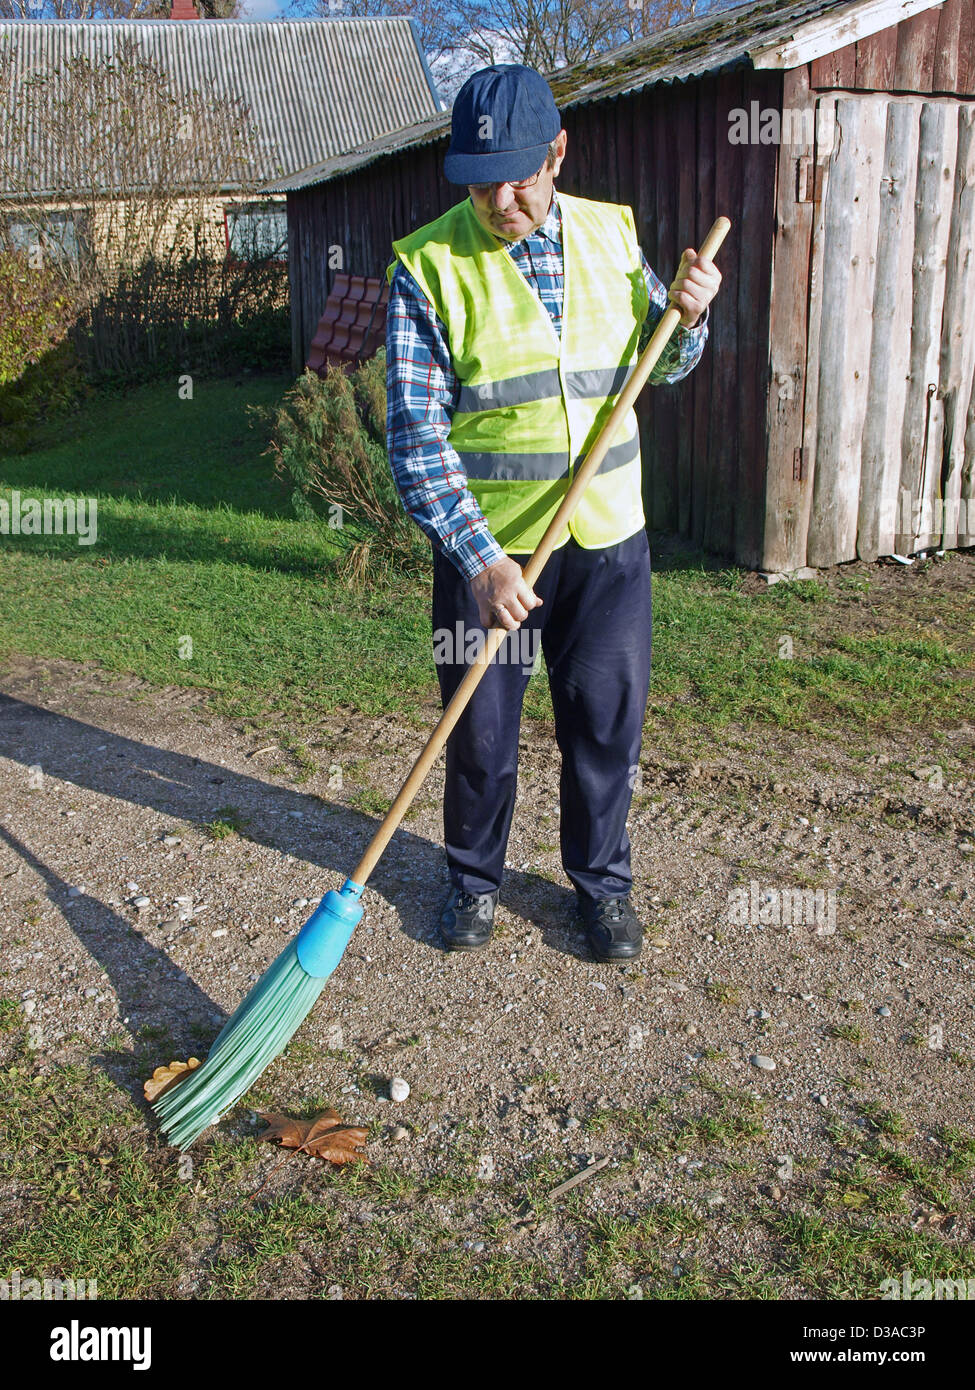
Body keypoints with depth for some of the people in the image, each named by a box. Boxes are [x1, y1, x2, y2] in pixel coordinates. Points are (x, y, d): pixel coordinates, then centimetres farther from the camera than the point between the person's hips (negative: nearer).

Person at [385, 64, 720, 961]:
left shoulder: (612, 234, 5)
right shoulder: (427, 266, -8)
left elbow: (657, 365, 18)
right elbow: (416, 435, -12)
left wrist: (688, 319, -4)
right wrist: (479, 556, -21)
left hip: (608, 536, 3)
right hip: (487, 546, -2)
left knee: (607, 721, 10)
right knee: (481, 728, 10)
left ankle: (602, 881, 32)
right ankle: (475, 879, 34)